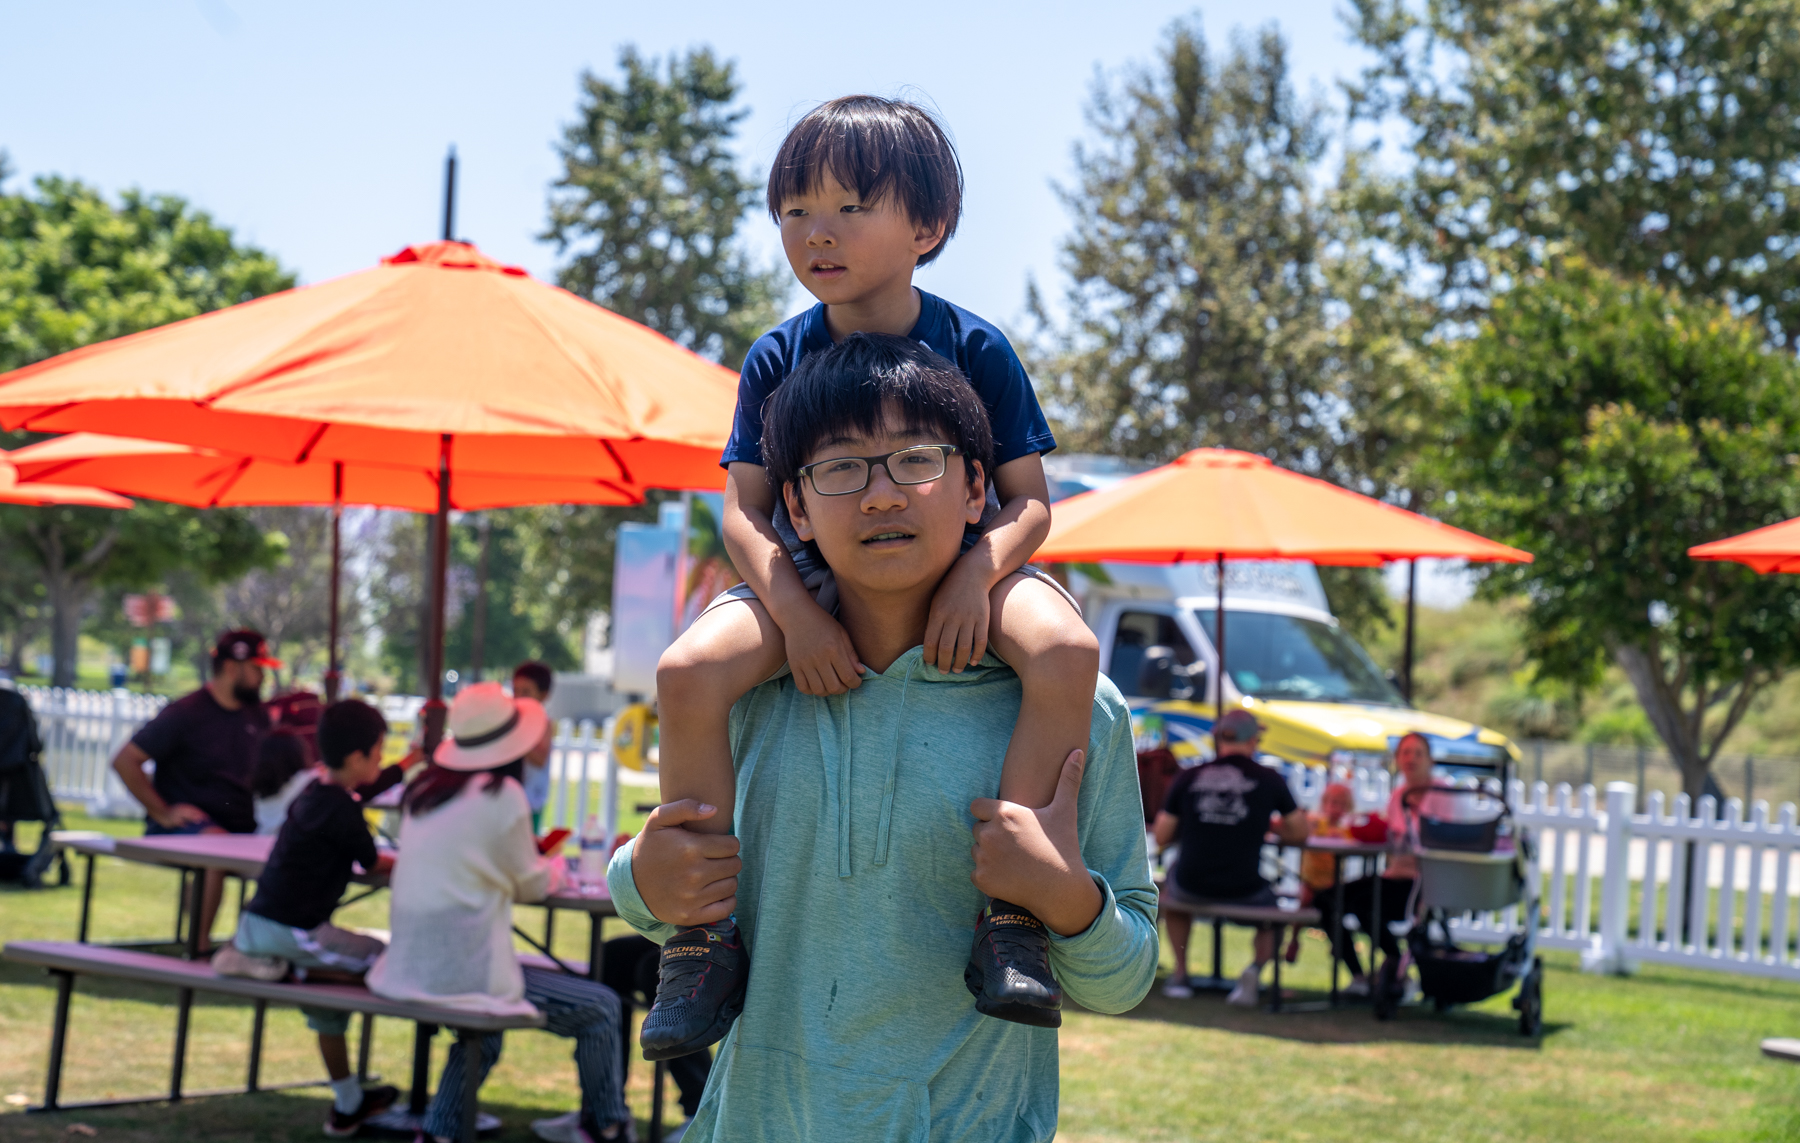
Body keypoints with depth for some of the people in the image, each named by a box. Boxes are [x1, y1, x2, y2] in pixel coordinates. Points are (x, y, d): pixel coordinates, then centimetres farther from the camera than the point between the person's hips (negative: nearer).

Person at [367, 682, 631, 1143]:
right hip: (462, 975, -8)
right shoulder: (501, 794, -12)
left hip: (406, 967, 8)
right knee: (601, 1008, 9)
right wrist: (554, 867, 21)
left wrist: (537, 864, 29)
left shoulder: (424, 788, 7)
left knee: (487, 1029, 36)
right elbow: (531, 885, -1)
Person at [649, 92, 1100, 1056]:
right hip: (810, 579, 1)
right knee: (687, 671, -29)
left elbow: (1027, 501, -5)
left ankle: (1012, 906, -26)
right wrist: (797, 615, -24)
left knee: (1066, 648, -35)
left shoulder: (975, 349, -4)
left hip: (956, 571, -1)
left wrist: (975, 578, -27)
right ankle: (703, 926, -18)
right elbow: (745, 511, -4)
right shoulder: (778, 359, -1)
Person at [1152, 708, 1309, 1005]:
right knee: (1272, 916, 31)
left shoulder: (1187, 778, 1)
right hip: (1244, 891, -2)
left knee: (1171, 889, 38)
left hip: (1192, 889, 2)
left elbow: (1161, 837, 6)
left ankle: (1180, 974, 31)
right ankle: (1257, 966, 1)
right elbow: (1299, 834, 7)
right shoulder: (1269, 780, -2)